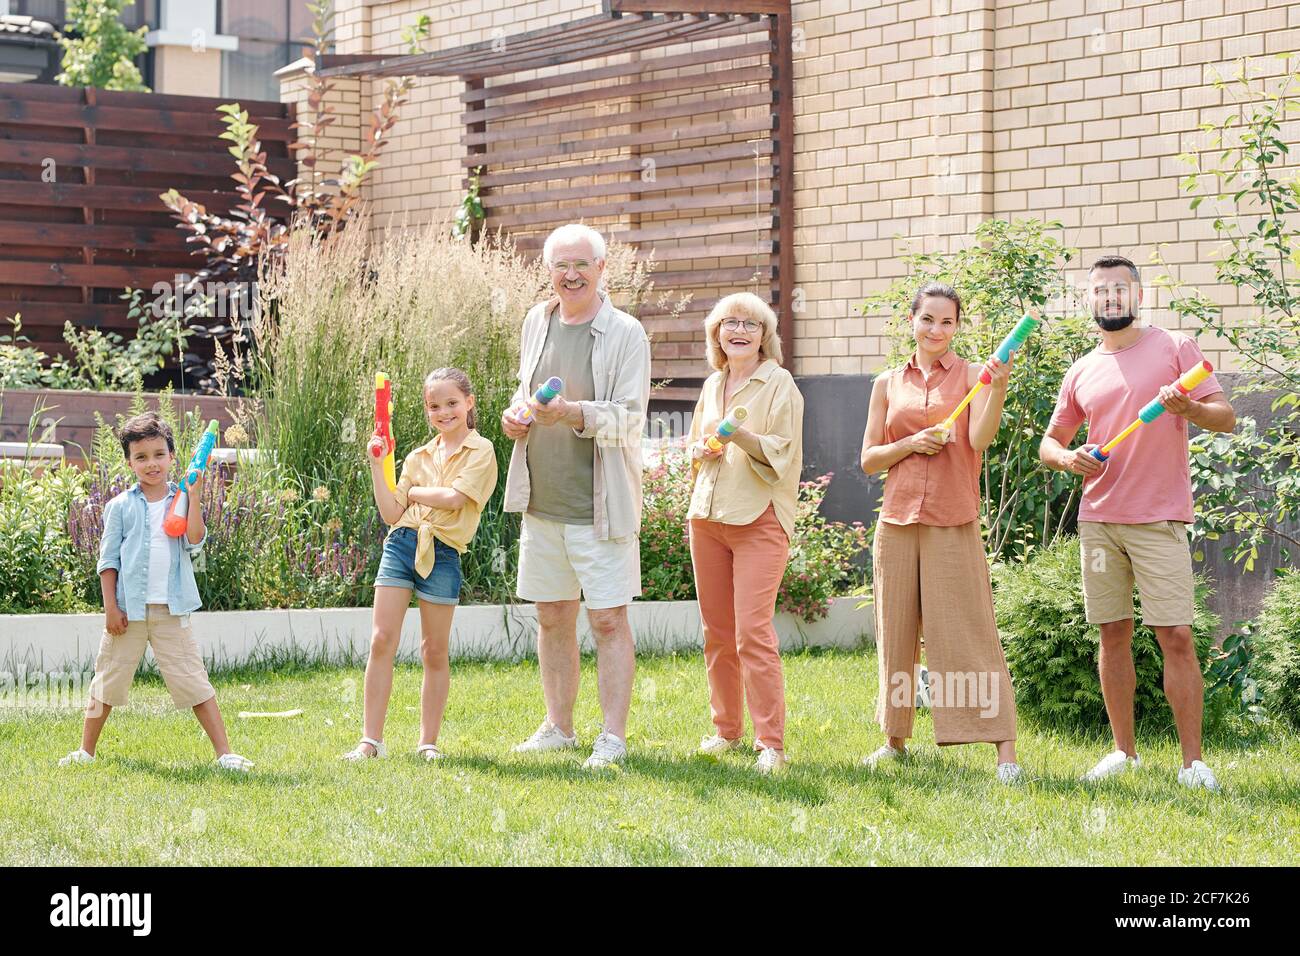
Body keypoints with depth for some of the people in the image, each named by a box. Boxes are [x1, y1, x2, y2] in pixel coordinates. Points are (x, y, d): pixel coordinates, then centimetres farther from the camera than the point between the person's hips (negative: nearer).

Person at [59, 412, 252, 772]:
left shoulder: (181, 502, 4)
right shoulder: (120, 506, 3)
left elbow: (195, 540, -13)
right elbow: (108, 559, 3)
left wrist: (194, 497, -19)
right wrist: (110, 607, -3)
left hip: (171, 611, 0)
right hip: (129, 609, 1)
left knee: (194, 681, -2)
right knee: (108, 681, 10)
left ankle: (224, 752, -2)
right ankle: (86, 750, 22)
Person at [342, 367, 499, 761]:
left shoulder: (480, 451, 0)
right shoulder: (418, 458, 14)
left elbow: (454, 497, -15)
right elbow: (392, 513, 9)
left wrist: (413, 492, 0)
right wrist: (377, 467, 2)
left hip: (442, 552, -4)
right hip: (402, 543, 4)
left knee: (434, 650, 5)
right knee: (382, 640, -4)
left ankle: (428, 741, 14)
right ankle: (371, 740, 0)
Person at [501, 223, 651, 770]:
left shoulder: (625, 334, -8)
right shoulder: (537, 322, 11)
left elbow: (630, 420, -15)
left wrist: (573, 413, -31)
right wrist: (515, 415, 3)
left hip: (600, 507, -6)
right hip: (541, 500, 6)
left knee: (608, 620, -5)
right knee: (551, 617, 13)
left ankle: (613, 736, 2)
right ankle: (558, 727, 25)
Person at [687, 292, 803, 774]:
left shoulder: (778, 383, -2)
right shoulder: (713, 385, 16)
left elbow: (781, 452, -10)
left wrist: (741, 435, -26)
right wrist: (703, 450, 4)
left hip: (759, 518, -6)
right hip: (707, 517, 6)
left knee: (753, 633, -13)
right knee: (717, 632, 8)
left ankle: (770, 743, -11)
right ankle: (727, 729, 19)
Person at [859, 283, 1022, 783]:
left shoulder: (971, 376, 1)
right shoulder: (888, 384, 10)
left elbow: (980, 439, -14)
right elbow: (869, 458, 9)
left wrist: (998, 388, -28)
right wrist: (910, 444, -8)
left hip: (953, 525, -4)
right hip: (897, 521, 4)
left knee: (969, 633, -8)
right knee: (896, 634, 10)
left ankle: (1005, 750, -9)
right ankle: (895, 738, 23)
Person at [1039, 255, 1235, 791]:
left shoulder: (1175, 348, 2)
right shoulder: (1081, 373, 13)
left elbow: (1225, 418, -1)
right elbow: (1049, 442, 21)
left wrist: (1188, 408, -23)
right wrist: (1067, 457, -2)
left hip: (1159, 520, -4)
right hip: (1098, 519, 4)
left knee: (1176, 636, -9)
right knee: (1113, 634, 7)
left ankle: (1193, 760, -4)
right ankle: (1123, 751, 17)